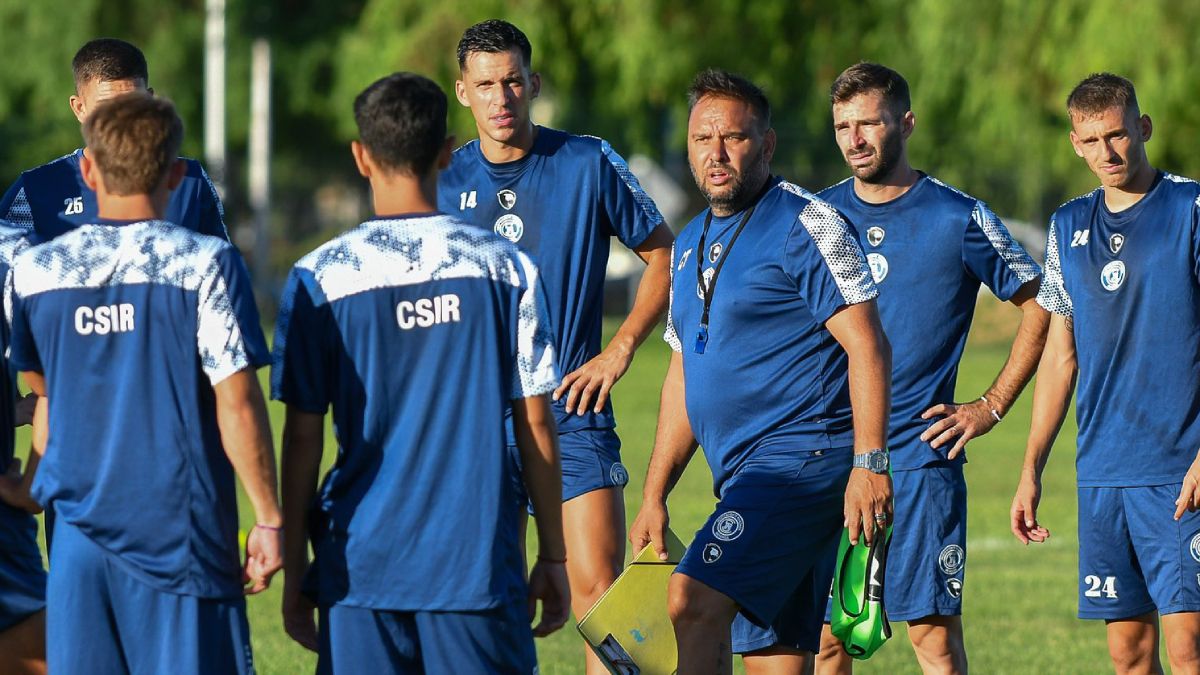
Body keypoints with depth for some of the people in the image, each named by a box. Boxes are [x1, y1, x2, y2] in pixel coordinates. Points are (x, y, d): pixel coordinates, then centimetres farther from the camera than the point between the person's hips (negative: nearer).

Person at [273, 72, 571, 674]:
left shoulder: (318, 278, -2)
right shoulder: (504, 267, 0)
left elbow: (302, 437, 0)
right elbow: (536, 426, 2)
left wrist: (294, 573, 8)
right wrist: (553, 558, 11)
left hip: (360, 569, 0)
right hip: (480, 565, 0)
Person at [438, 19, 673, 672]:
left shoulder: (589, 163, -1)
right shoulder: (445, 182, 5)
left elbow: (663, 255, 7)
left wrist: (618, 351, -1)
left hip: (572, 416, -2)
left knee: (598, 588, -12)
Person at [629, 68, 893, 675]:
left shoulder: (805, 224, -6)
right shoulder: (691, 244, 19)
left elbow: (867, 345, -13)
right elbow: (684, 374, 26)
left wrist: (868, 464, -22)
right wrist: (654, 497, 21)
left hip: (806, 459, -8)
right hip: (747, 479, 8)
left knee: (692, 601, -23)